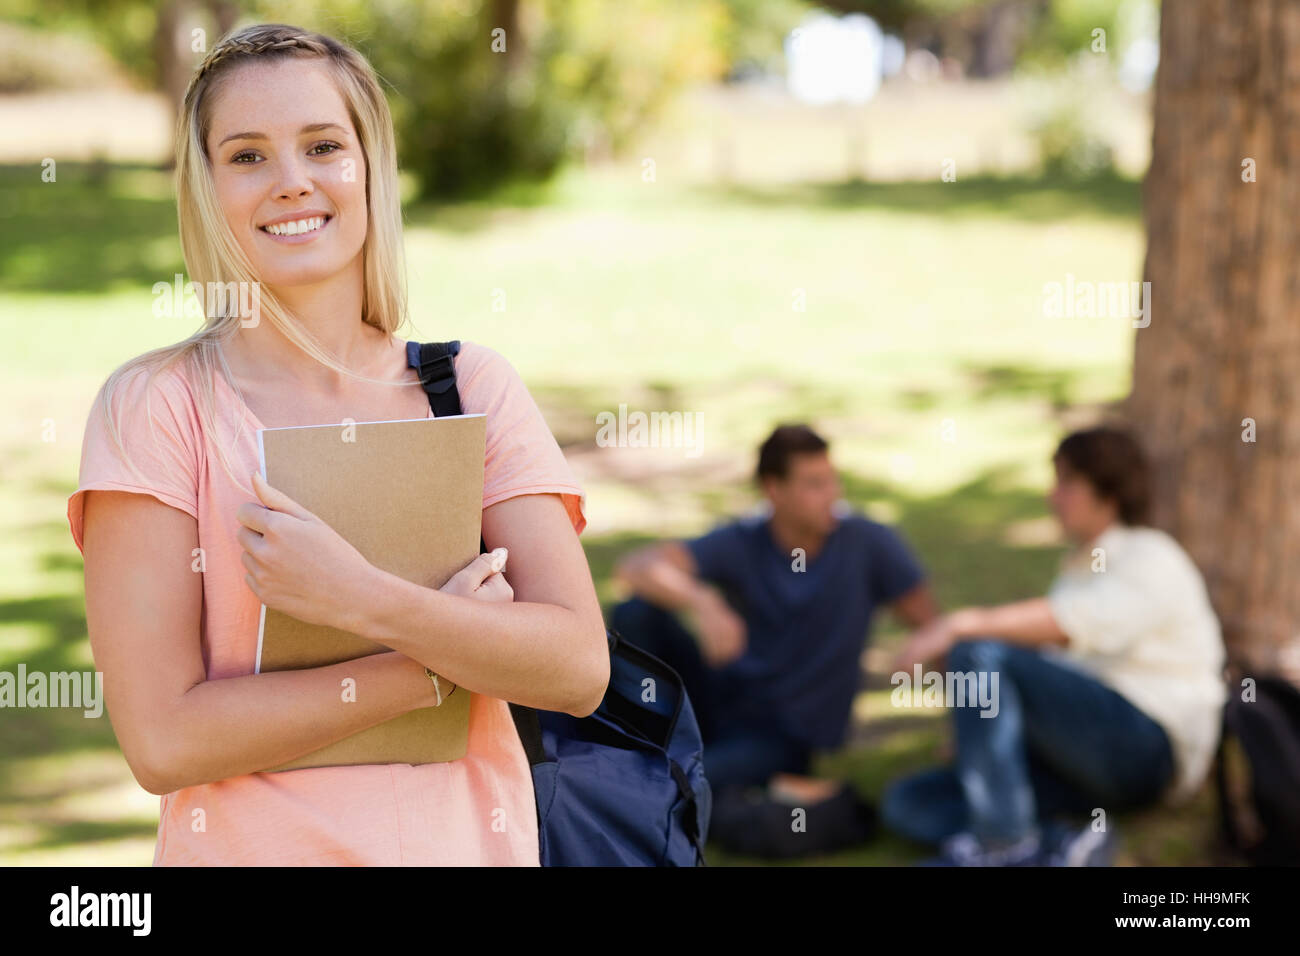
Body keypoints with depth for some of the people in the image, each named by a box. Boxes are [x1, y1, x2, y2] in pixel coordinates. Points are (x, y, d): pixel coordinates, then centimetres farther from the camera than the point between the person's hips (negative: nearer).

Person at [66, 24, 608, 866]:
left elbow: (580, 670, -10)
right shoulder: (157, 405, -9)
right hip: (249, 845, -2)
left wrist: (358, 599, -22)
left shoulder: (475, 385, -1)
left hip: (468, 841, 2)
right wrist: (444, 660, -16)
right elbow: (162, 740, -16)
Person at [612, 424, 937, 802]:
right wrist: (701, 602, -45)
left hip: (783, 739, -4)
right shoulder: (740, 542, -10)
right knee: (636, 614, -23)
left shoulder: (869, 543, -11)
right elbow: (634, 568, -25)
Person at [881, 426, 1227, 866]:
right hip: (1083, 770, 9)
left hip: (1148, 744, -9)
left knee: (979, 655, -26)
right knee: (907, 802, -7)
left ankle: (1004, 841, -28)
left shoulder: (1150, 558, -3)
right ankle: (1064, 846, -27)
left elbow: (1080, 619, -23)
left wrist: (966, 624, -30)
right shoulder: (1079, 565, 25)